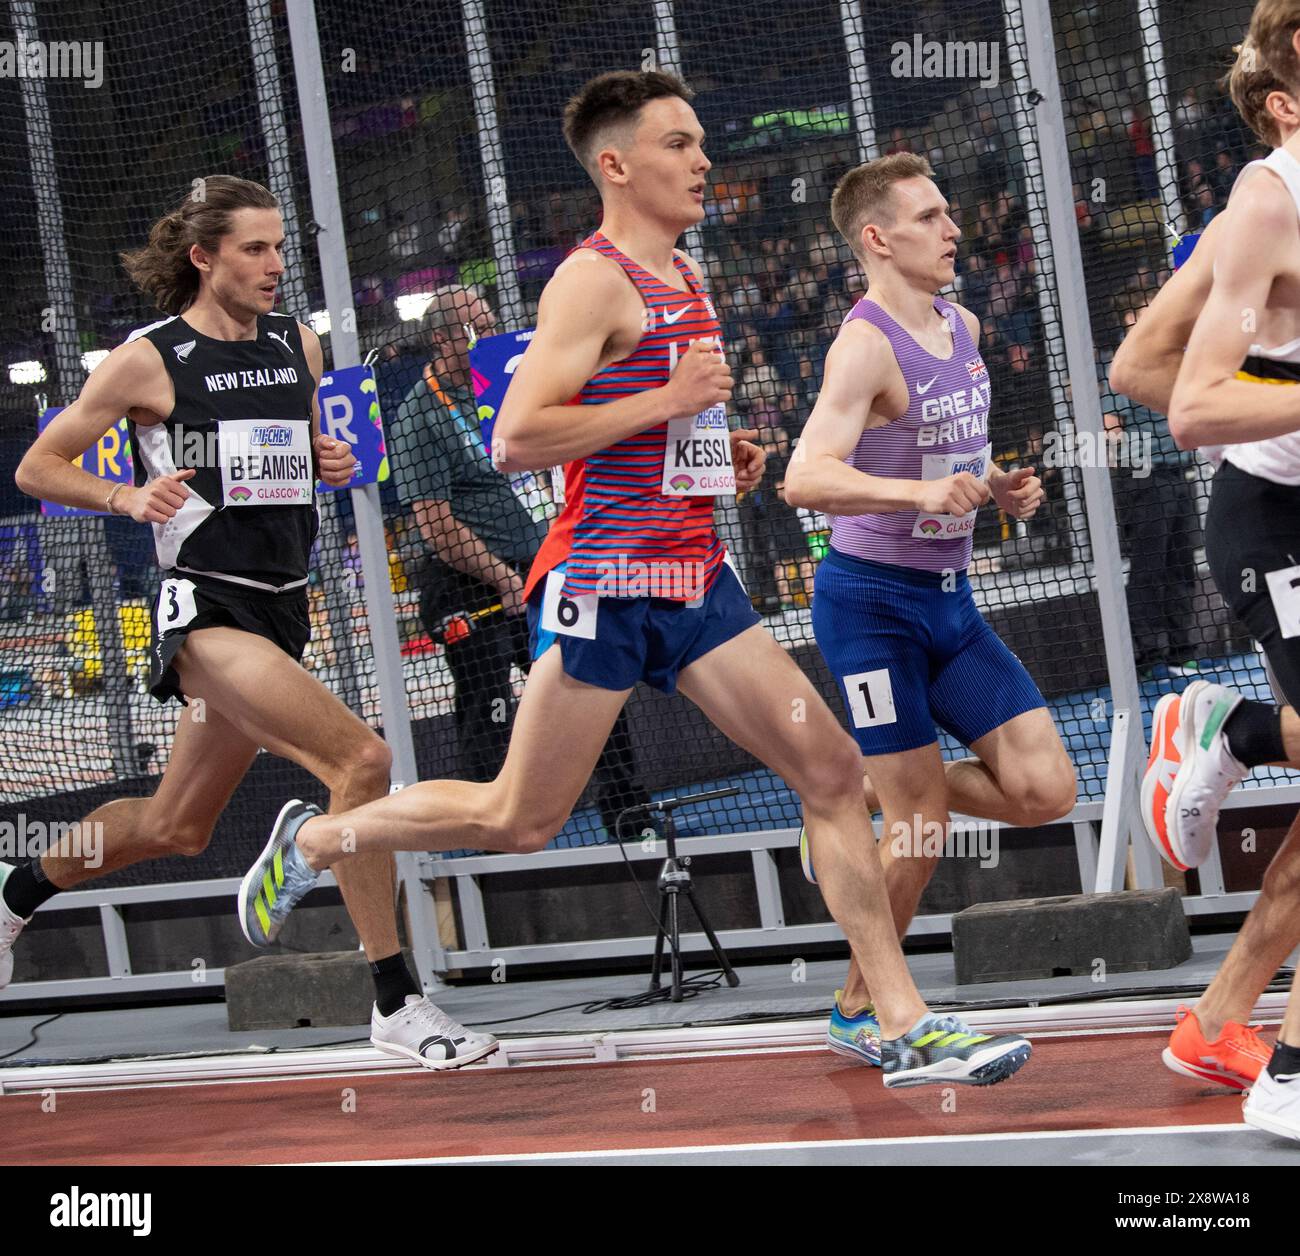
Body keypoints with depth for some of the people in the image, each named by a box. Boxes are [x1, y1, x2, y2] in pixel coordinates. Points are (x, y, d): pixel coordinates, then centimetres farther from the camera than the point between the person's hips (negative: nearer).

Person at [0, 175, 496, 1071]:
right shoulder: (149, 359, -6)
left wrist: (335, 460, 5)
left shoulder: (299, 345, 11)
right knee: (362, 760, -24)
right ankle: (396, 1005, -18)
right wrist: (127, 496, -17)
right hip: (206, 610, -7)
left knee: (176, 827, 18)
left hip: (281, 610, 7)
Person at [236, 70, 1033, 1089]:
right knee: (520, 822, 2)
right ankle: (313, 839, 26)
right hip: (607, 583, -8)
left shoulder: (686, 276, 16)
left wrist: (725, 452, 15)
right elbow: (516, 441, -22)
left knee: (833, 773, -1)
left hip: (697, 581, 8)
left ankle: (908, 1030, 0)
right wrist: (668, 398, -20)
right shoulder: (593, 280, -12)